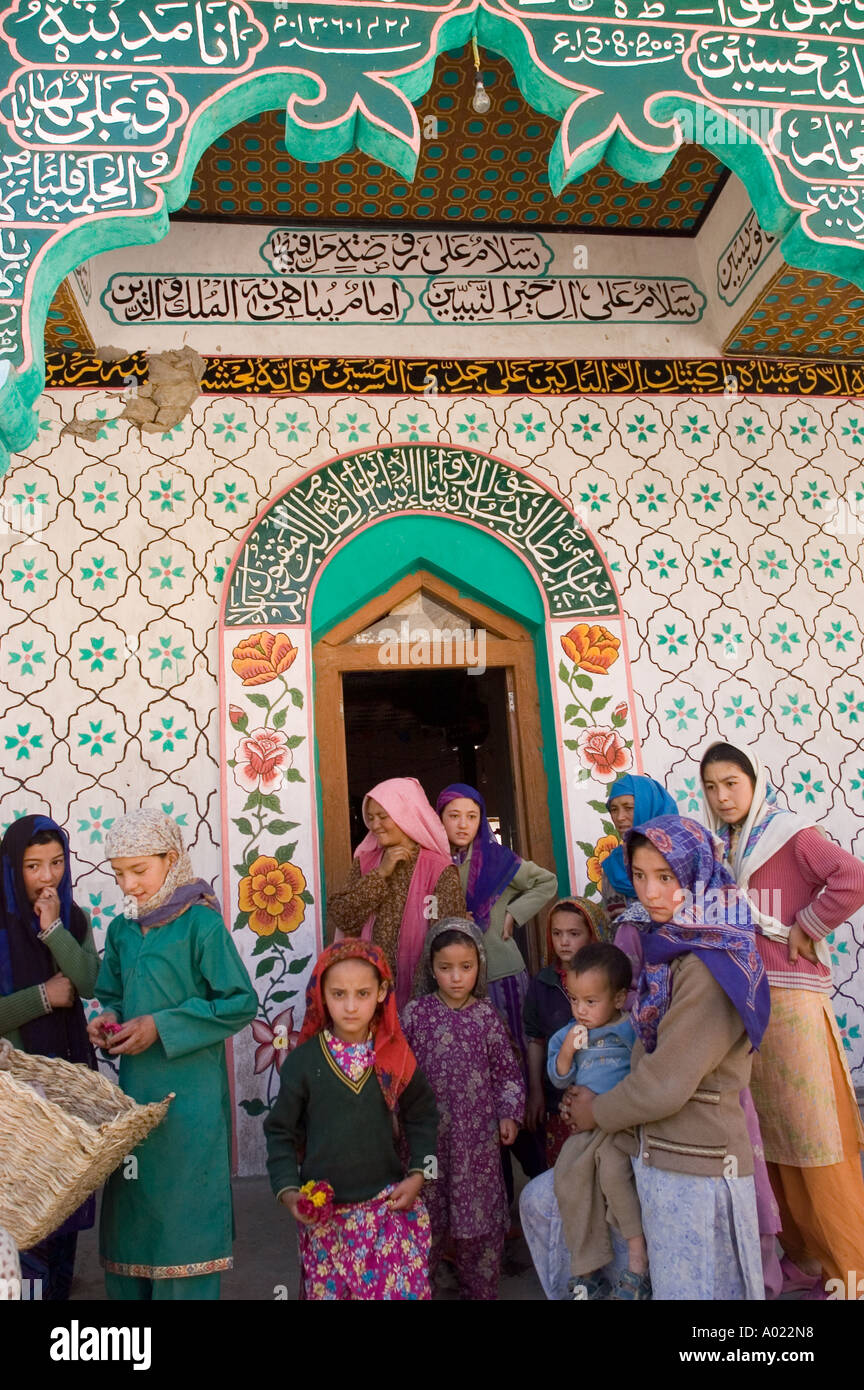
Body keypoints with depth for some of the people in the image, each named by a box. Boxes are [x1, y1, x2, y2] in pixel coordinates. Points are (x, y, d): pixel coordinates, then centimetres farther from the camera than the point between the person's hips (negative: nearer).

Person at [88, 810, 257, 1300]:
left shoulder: (201, 921, -12)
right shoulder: (123, 929, 7)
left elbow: (242, 1002, -13)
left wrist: (161, 1026, -16)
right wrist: (109, 1019, -2)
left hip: (189, 1092, -6)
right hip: (134, 1085, 6)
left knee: (183, 1203, 1)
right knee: (129, 1202, 14)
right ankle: (128, 1290, 31)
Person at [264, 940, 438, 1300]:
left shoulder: (396, 1056, -4)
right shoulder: (303, 1061, -8)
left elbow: (421, 1114, 9)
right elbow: (281, 1132, 1)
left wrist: (418, 1174, 0)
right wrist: (288, 1191, -8)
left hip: (389, 1206, 1)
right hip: (323, 1214, 0)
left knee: (402, 1290, -1)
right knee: (327, 1291, 11)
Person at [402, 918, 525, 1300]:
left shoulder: (486, 1016, -2)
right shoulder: (415, 1013, -5)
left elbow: (507, 1070, 5)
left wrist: (510, 1114, -2)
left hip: (477, 1135, 1)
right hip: (426, 1133, 0)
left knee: (479, 1212, 10)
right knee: (426, 1215, 10)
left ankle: (481, 1289, 30)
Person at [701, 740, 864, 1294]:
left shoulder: (790, 834, -10)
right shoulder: (727, 848, 11)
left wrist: (806, 929, -15)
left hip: (792, 1000, -7)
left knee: (815, 1140, 2)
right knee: (774, 1136, 16)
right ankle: (806, 1255, 31)